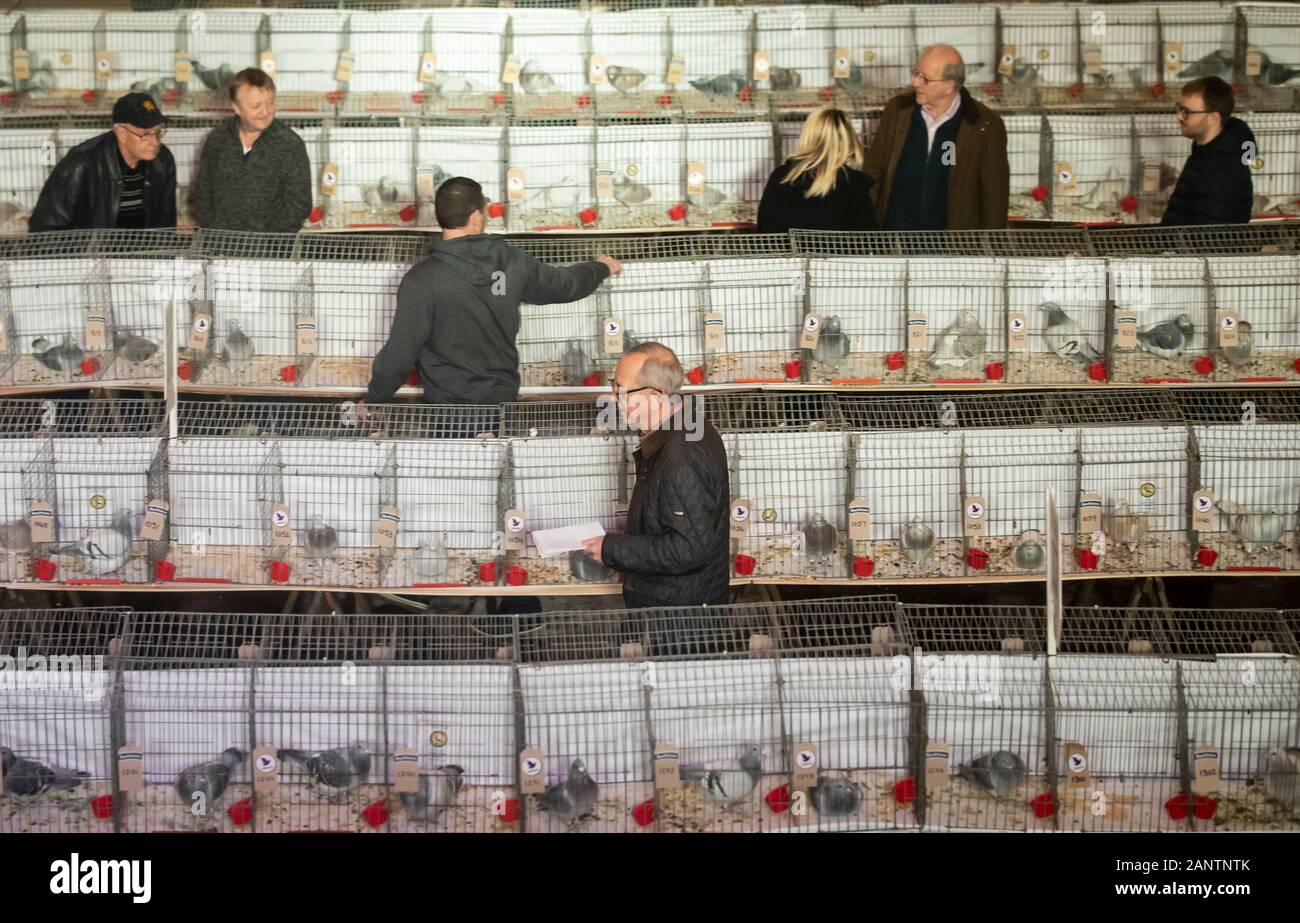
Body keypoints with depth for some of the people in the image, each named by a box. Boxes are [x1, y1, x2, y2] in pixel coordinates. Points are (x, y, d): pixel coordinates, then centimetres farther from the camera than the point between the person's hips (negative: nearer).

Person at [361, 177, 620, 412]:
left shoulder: (422, 280, -19)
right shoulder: (511, 262, -5)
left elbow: (401, 351, -15)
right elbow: (563, 284, 13)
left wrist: (373, 399, 1)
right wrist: (600, 268, 35)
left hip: (449, 407, -4)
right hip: (504, 398, 4)